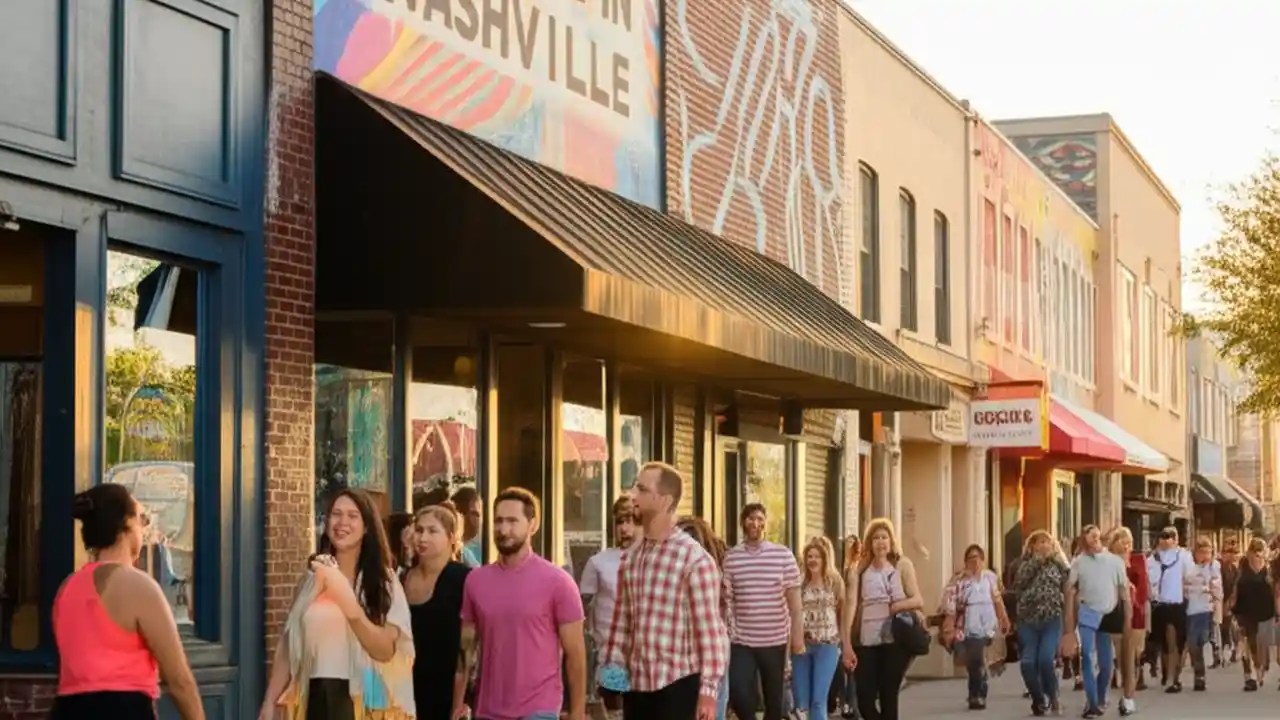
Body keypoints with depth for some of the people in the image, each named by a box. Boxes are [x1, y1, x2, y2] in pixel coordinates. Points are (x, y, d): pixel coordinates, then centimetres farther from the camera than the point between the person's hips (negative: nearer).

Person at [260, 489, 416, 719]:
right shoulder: (312, 578, 11)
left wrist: (347, 598, -20)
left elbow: (385, 650, -10)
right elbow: (289, 646, 13)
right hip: (316, 701, 3)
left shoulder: (384, 581, 2)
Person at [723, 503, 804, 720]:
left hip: (775, 640, 0)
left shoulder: (783, 555, -1)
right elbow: (726, 599, 4)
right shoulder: (731, 558, 2)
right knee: (738, 695, -15)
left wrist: (798, 635, -3)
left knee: (774, 700, 8)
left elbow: (794, 598, 1)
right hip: (740, 641, 0)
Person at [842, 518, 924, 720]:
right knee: (865, 701, -5)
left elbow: (918, 600, -1)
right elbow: (851, 605, -3)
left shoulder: (902, 565, 3)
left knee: (888, 698, 0)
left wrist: (893, 607, -17)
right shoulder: (860, 570, 5)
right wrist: (847, 645, -12)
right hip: (868, 642, 2)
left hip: (896, 640, -2)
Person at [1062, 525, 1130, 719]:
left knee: (1106, 662, 7)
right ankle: (1092, 704, -11)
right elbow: (1071, 590, 4)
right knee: (1087, 658, -12)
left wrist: (1128, 617, 0)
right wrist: (1070, 621, 0)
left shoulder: (1115, 561, 1)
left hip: (1109, 615, 1)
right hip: (1087, 614, -1)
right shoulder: (1078, 562, 1)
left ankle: (1100, 699, 29)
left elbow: (1124, 590, 3)